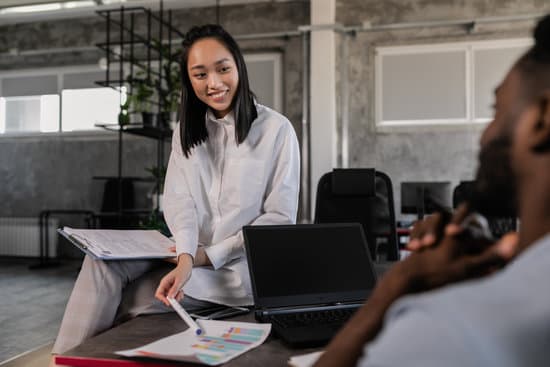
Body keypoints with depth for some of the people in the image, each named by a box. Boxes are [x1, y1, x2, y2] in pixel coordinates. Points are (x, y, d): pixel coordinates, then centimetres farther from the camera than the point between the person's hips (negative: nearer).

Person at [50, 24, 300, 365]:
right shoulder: (187, 131, 9)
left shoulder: (276, 129, -7)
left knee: (121, 302, -20)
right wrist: (186, 258, -25)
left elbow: (281, 219, -9)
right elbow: (179, 201, -4)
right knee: (103, 261, -20)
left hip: (243, 266, -4)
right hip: (192, 256, 5)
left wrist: (208, 255, -15)